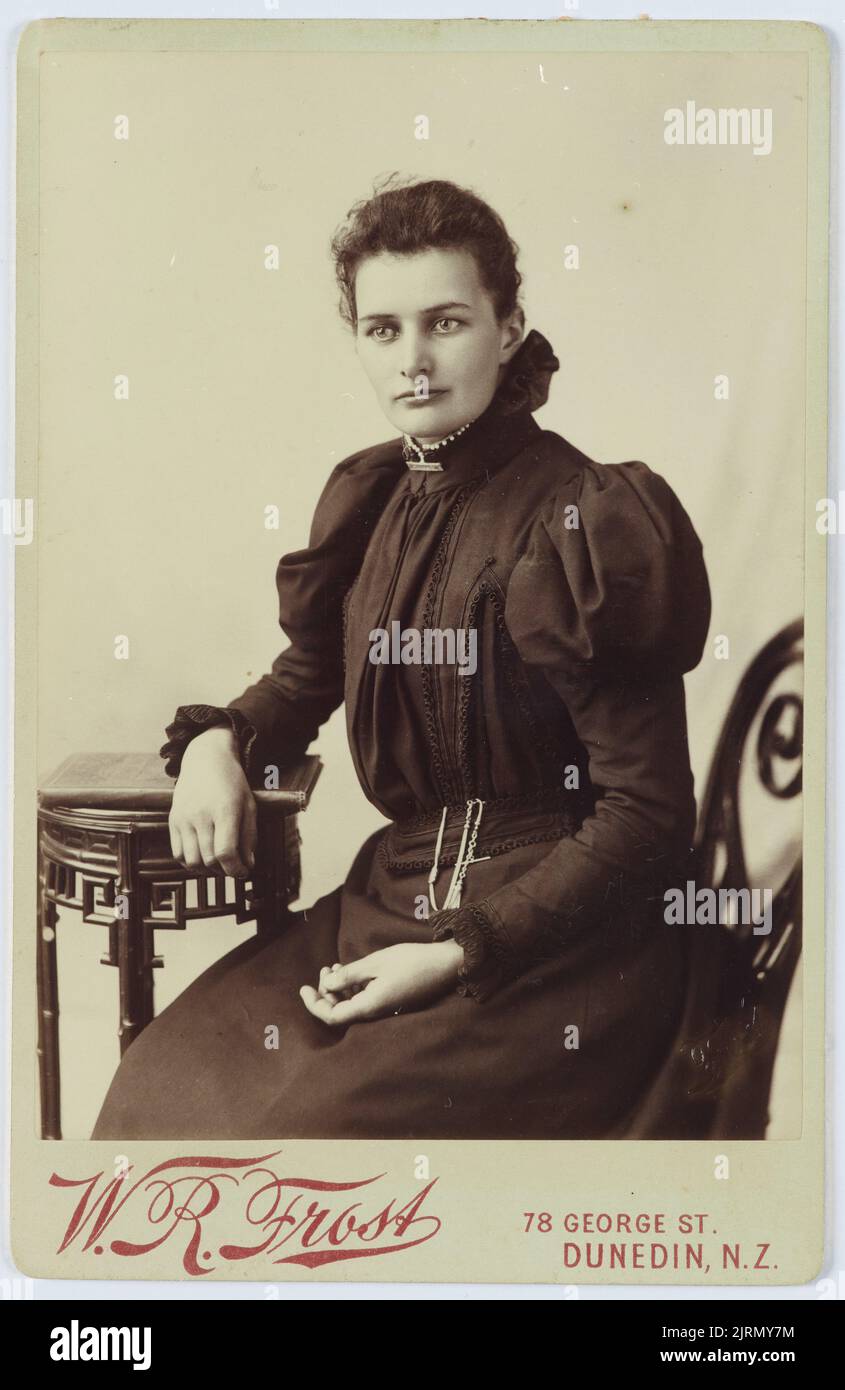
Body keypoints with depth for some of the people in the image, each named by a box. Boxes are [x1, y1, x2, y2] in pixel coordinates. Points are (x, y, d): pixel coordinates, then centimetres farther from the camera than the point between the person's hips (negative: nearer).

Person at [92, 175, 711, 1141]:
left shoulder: (580, 519, -14)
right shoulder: (370, 498, 6)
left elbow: (649, 814, -14)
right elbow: (306, 678, 22)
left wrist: (460, 954, -17)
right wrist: (218, 741, -1)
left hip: (555, 937, -6)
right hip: (394, 894, 6)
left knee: (312, 1127, -20)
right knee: (163, 1082, -11)